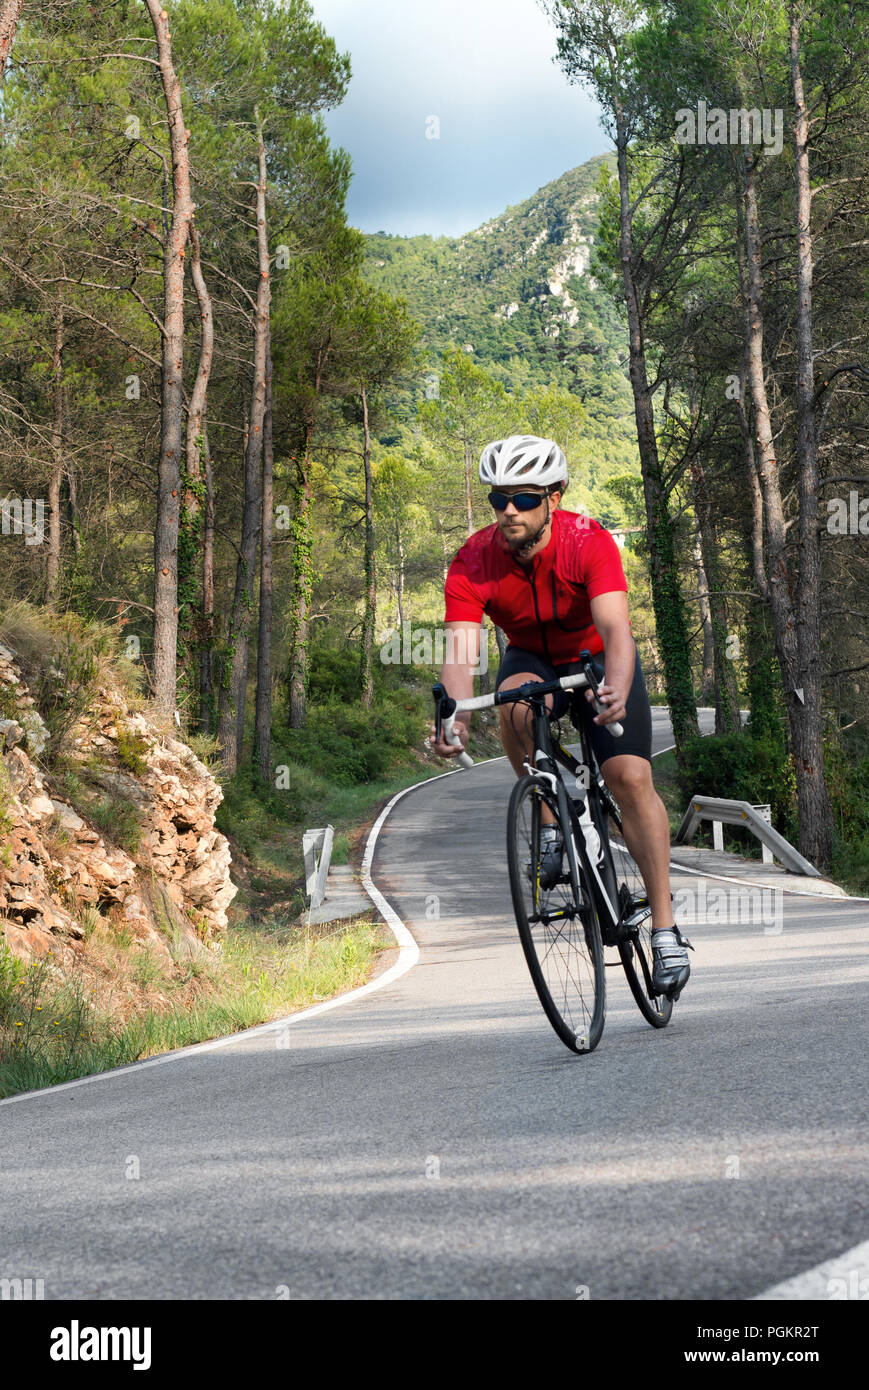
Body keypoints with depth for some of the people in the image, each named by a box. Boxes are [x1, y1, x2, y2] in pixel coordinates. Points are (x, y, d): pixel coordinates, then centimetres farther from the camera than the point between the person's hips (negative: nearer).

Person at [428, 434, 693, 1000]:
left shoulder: (589, 542, -31)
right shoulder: (474, 561, -25)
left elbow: (616, 629, -42)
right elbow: (462, 650, -34)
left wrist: (618, 694, -62)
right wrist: (455, 716, -54)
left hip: (597, 660, -1)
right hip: (532, 660, 1)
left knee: (632, 777, -17)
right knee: (516, 704, -35)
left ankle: (665, 927, -10)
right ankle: (552, 827, -14)